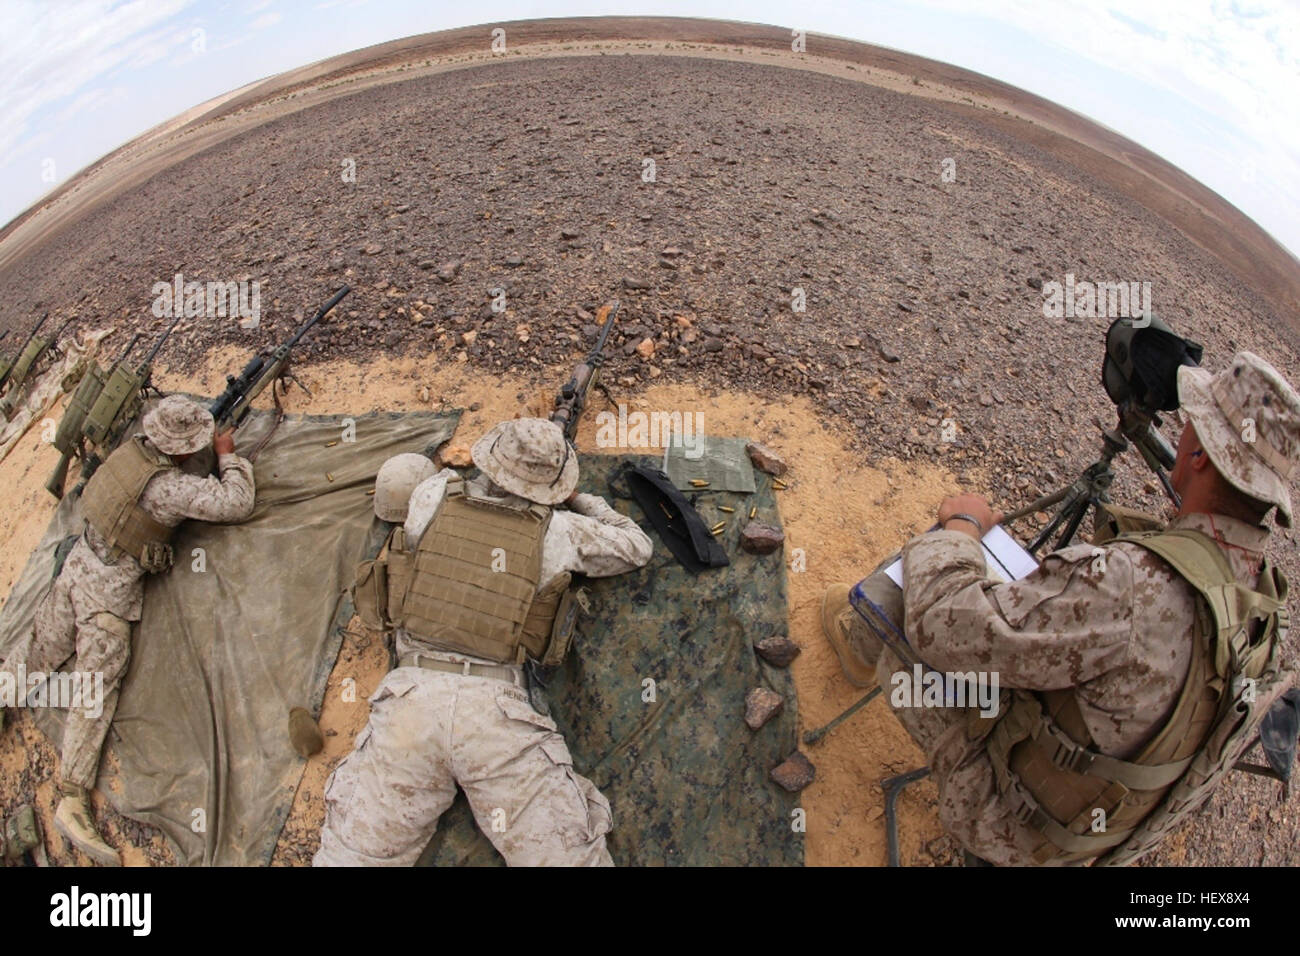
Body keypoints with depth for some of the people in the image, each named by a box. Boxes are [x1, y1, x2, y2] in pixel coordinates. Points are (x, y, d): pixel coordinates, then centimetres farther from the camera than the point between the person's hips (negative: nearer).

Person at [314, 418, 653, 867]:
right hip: (496, 707, -2)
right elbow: (637, 547, 17)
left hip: (412, 693, 2)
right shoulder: (558, 531, 1)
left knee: (351, 854, 15)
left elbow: (389, 484, 29)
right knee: (567, 855, 8)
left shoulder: (433, 498, 5)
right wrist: (577, 499, 27)